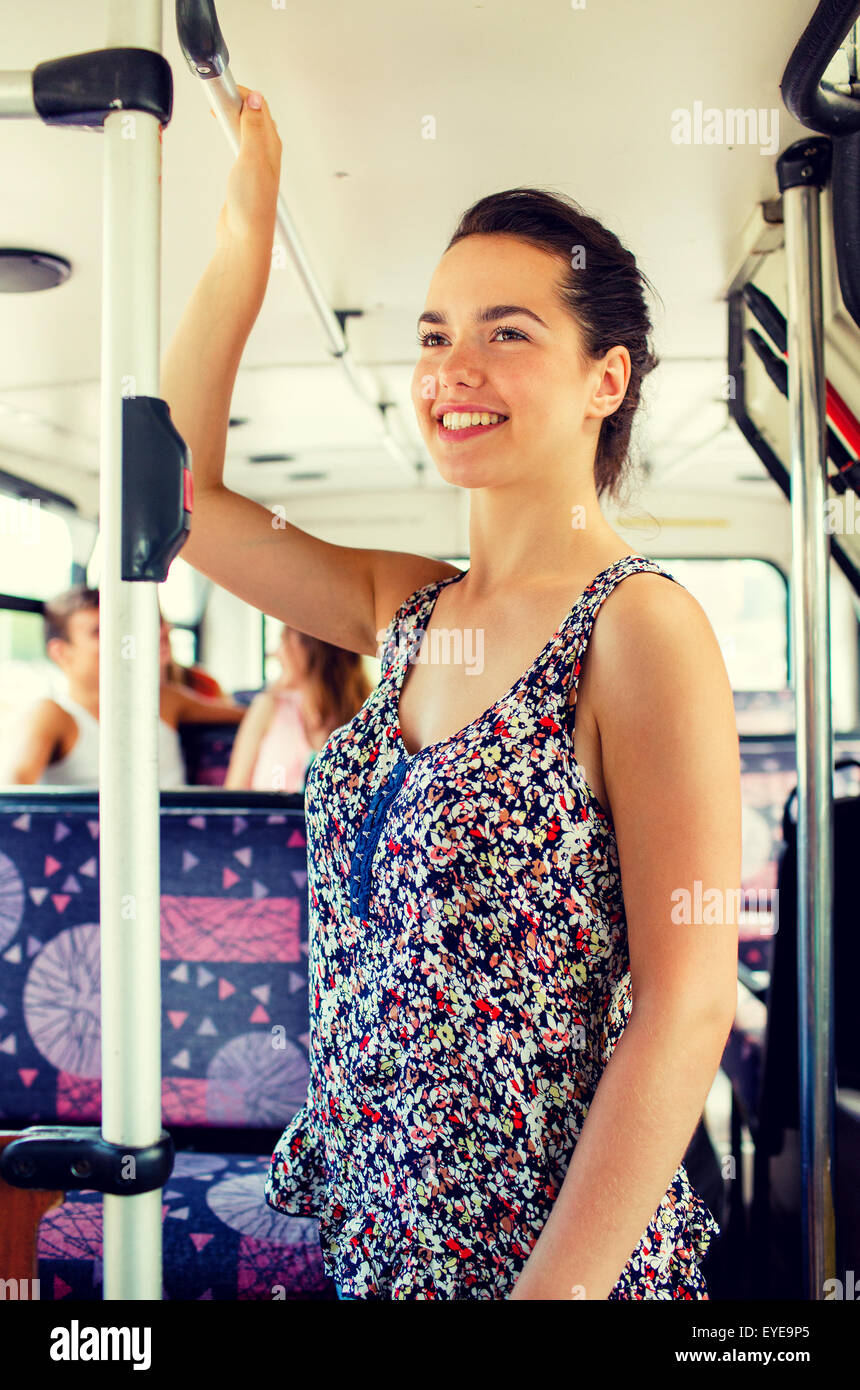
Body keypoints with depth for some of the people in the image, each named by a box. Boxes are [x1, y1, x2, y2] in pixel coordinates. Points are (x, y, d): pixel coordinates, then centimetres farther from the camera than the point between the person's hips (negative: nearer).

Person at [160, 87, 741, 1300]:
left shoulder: (642, 629, -18)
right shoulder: (411, 611, 2)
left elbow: (686, 1007, -19)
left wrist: (557, 1285, -20)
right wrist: (246, 231, 2)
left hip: (553, 1247, -6)